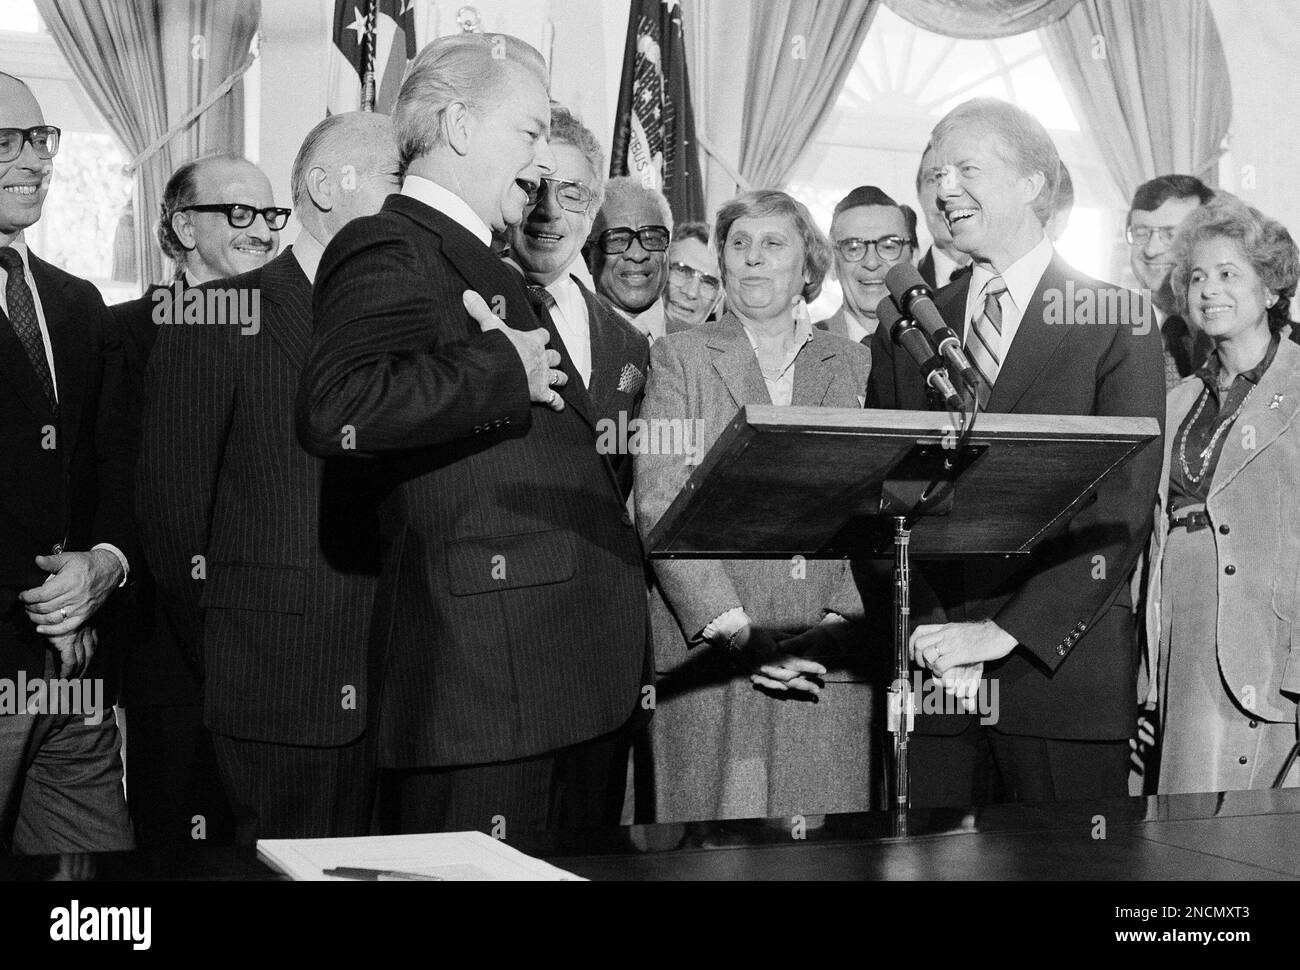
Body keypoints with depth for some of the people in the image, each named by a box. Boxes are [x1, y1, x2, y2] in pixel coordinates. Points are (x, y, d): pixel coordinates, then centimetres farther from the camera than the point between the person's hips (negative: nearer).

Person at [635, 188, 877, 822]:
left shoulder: (855, 365, 13)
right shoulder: (678, 358, 7)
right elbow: (659, 508, -4)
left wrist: (834, 626, -9)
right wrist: (737, 631, -13)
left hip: (831, 666, 2)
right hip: (708, 661, -1)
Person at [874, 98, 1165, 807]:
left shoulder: (1116, 321, 0)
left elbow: (1124, 503, -8)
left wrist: (1007, 629, -15)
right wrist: (919, 629, -7)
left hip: (1064, 663, -3)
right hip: (930, 669, 3)